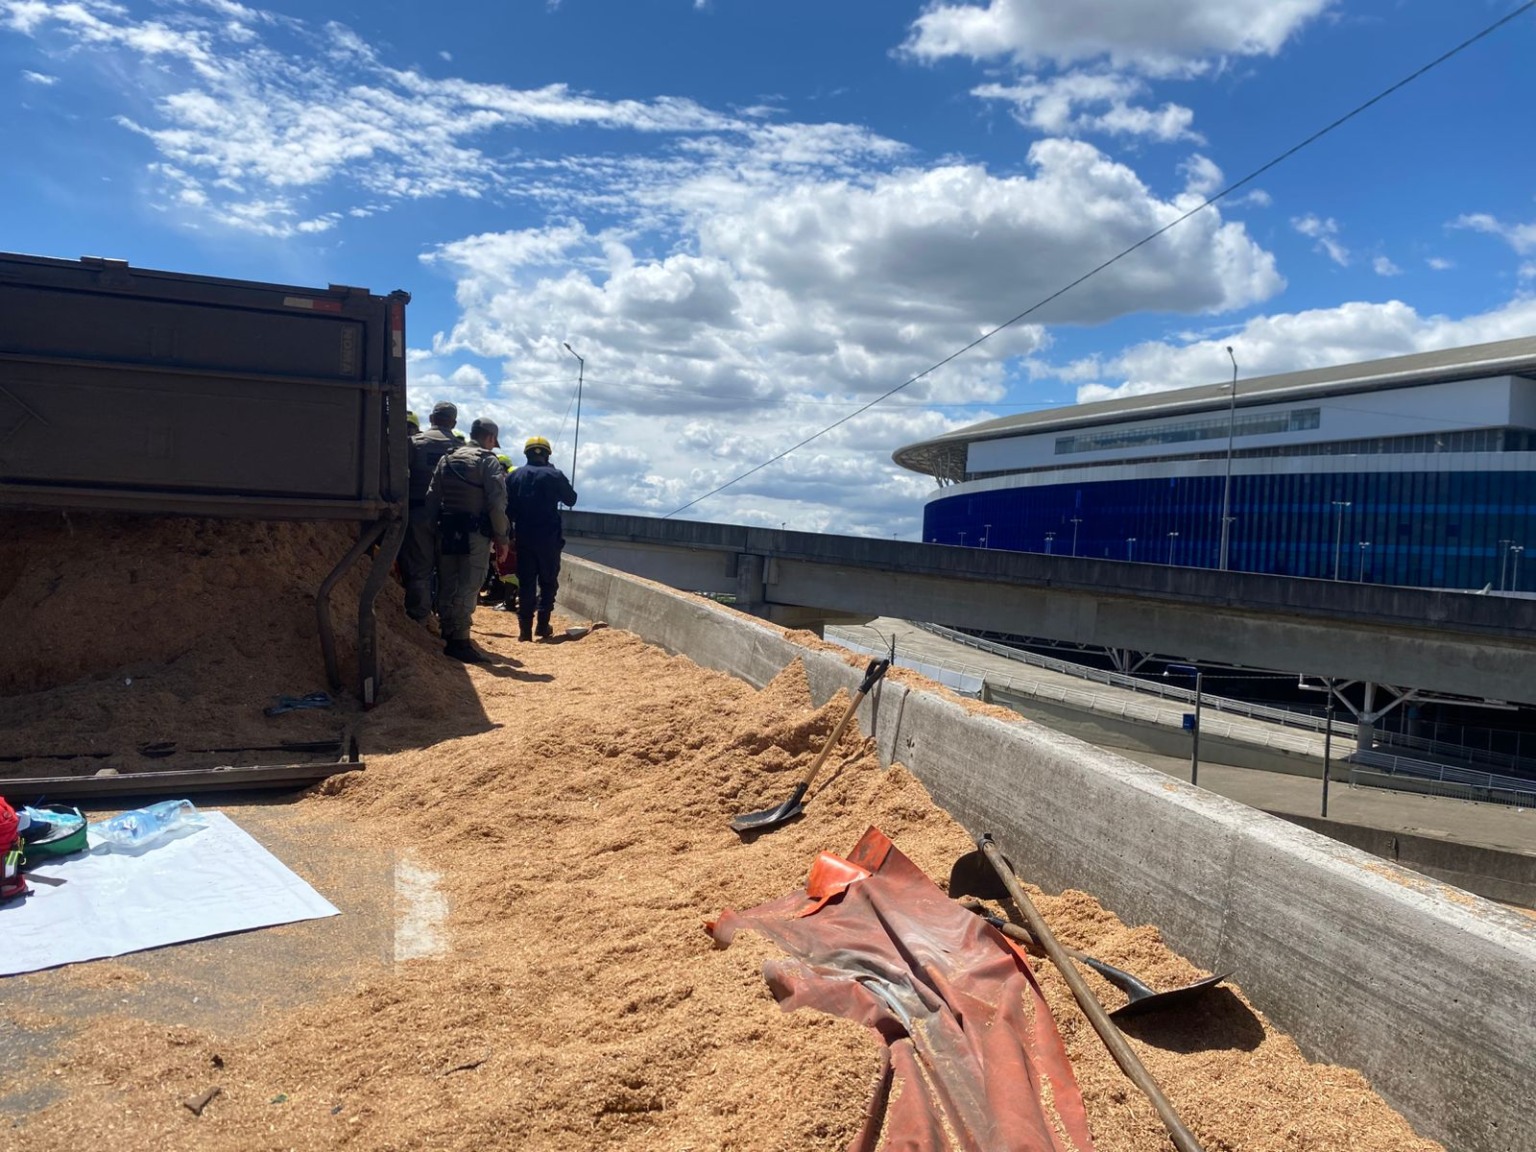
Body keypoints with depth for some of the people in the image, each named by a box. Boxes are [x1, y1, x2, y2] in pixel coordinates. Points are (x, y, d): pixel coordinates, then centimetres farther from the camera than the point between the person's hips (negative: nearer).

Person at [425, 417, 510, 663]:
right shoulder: (488, 461, -5)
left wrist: (436, 528, 13)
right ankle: (460, 641, -6)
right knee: (468, 587, -5)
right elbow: (497, 503, -12)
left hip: (447, 530, 6)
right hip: (475, 533, -6)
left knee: (447, 586, 11)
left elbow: (432, 498, 11)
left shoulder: (447, 459, 14)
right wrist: (502, 538, -7)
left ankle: (448, 637, 18)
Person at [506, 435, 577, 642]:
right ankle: (543, 625, 2)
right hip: (549, 538, -2)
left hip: (524, 538, 2)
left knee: (526, 583, 6)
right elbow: (571, 500, 9)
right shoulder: (555, 475, -4)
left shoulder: (514, 476, 4)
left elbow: (508, 508, 5)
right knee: (548, 581, 10)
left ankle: (525, 628, 3)